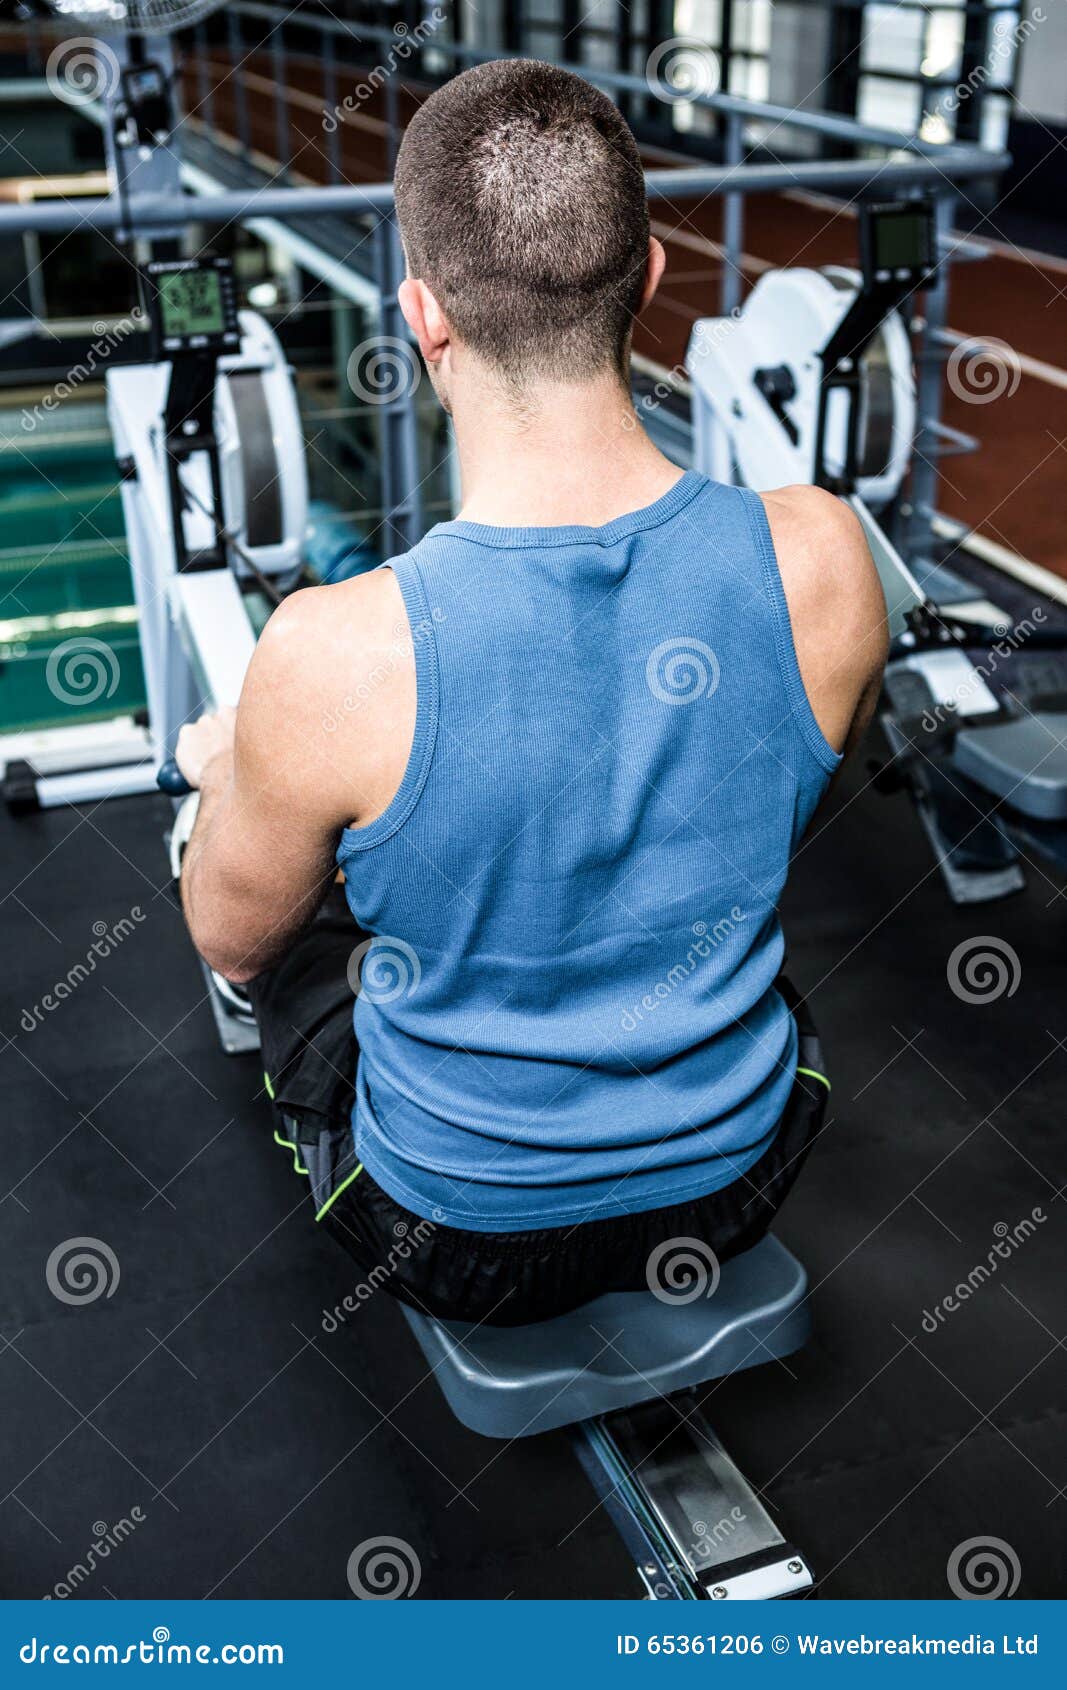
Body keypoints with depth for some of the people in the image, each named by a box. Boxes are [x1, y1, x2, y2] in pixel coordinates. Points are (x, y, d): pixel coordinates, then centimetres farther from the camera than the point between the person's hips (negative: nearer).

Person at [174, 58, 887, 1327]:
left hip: (463, 1241, -2)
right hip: (738, 1184, 3)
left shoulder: (336, 656, -32)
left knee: (227, 826, 21)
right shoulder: (820, 560, -23)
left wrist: (235, 770, 11)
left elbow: (230, 938, -11)